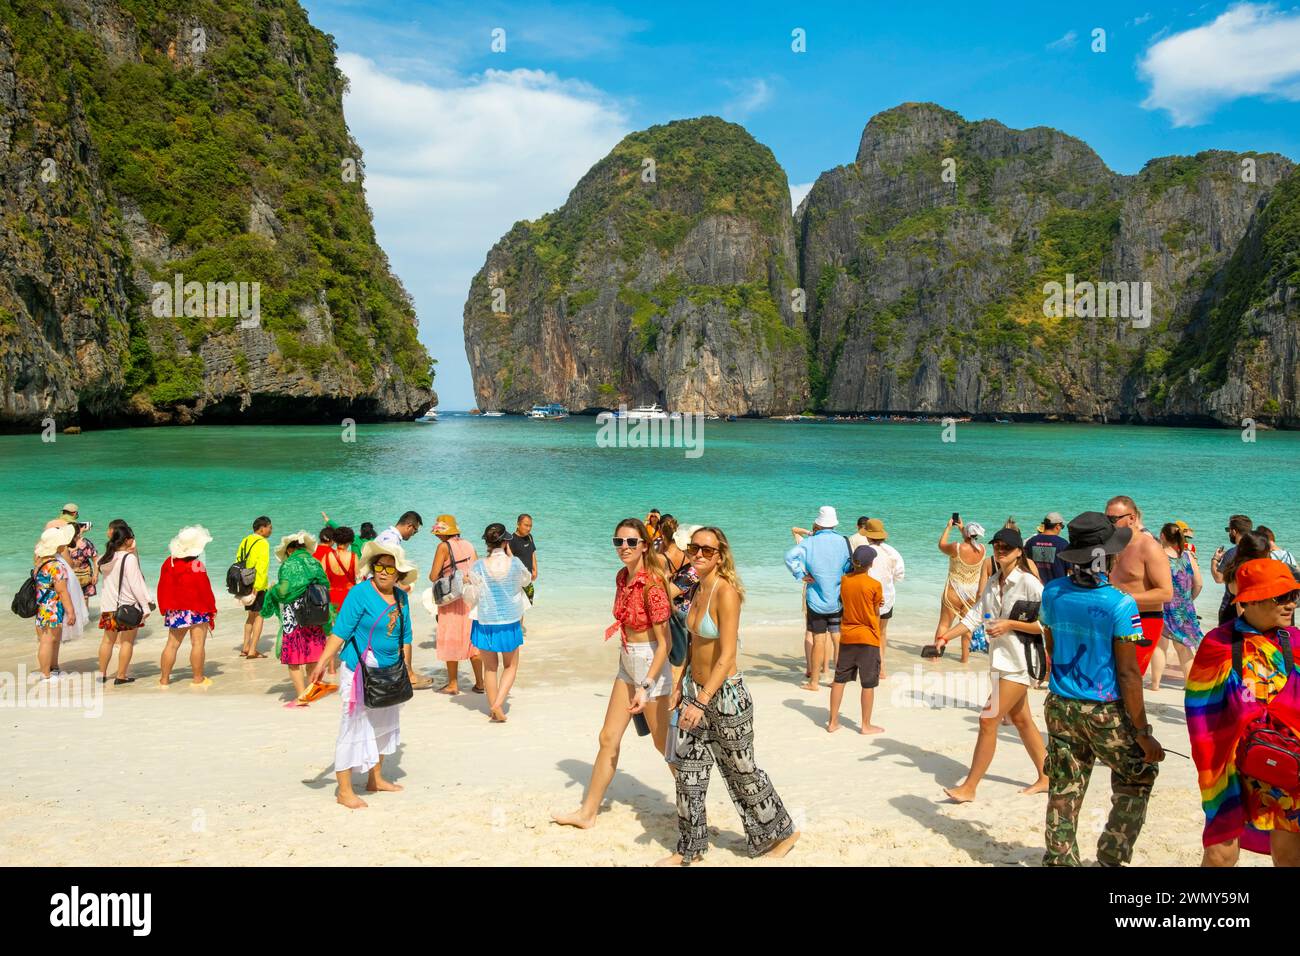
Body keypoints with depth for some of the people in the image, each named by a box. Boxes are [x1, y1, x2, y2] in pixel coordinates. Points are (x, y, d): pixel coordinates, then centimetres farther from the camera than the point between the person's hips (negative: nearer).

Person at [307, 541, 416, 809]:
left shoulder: (401, 597, 6)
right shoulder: (360, 593, -14)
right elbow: (340, 631, -17)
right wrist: (322, 663, -23)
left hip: (389, 672, 8)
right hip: (359, 670, -7)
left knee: (383, 724, 17)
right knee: (355, 726, -4)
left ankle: (376, 779, 32)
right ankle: (344, 790, 3)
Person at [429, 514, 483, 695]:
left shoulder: (444, 546, -9)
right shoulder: (469, 545, 7)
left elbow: (433, 576, -10)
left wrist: (432, 572, 11)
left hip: (452, 599, -5)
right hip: (471, 598, 5)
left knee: (451, 641, 6)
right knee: (473, 640, 12)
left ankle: (453, 684, 11)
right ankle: (479, 683, 15)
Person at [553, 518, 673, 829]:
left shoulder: (652, 584, -21)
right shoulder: (622, 577, 3)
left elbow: (665, 640, -22)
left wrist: (646, 686, -26)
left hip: (651, 665, -8)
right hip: (627, 664, 8)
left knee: (663, 743, 5)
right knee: (608, 738, 14)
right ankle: (588, 812, 25)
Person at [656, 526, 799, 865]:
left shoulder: (726, 592, -21)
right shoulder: (700, 590, 4)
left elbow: (727, 655, -25)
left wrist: (702, 701, -29)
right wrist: (680, 684, 15)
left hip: (726, 696, -7)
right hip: (696, 691, 7)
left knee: (742, 773, 9)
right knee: (688, 773, 11)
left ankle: (782, 833, 30)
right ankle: (689, 849, 25)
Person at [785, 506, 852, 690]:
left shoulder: (809, 542, -8)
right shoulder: (843, 542, -4)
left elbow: (790, 556, -22)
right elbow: (850, 568, -5)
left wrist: (801, 575, -13)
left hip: (816, 600, -1)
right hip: (838, 600, 1)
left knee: (818, 640, 4)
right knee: (838, 639, 11)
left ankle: (814, 681, 10)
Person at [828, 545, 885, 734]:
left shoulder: (844, 581, -2)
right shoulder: (875, 585, -13)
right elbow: (876, 613, -1)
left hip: (847, 637, 4)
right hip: (868, 638, -4)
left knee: (840, 680, 11)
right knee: (868, 684, 6)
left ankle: (833, 722, 16)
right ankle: (866, 725, 12)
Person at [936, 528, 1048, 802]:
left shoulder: (1029, 583, -14)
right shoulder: (992, 583, 10)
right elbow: (974, 617, 6)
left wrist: (1010, 625, -21)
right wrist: (945, 636, -7)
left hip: (1018, 663, -9)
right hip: (1001, 661, 9)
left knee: (988, 720, -9)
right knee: (1020, 720, 18)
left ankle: (969, 788, -2)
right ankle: (1045, 778, 33)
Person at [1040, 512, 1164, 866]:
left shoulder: (1052, 593, -2)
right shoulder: (1120, 605, -18)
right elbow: (1128, 673, -16)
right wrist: (1142, 733, -8)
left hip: (1060, 706, 5)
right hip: (1106, 712, -5)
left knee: (1064, 790, 13)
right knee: (1136, 782, 17)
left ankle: (1059, 858, 20)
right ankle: (1112, 856, 16)